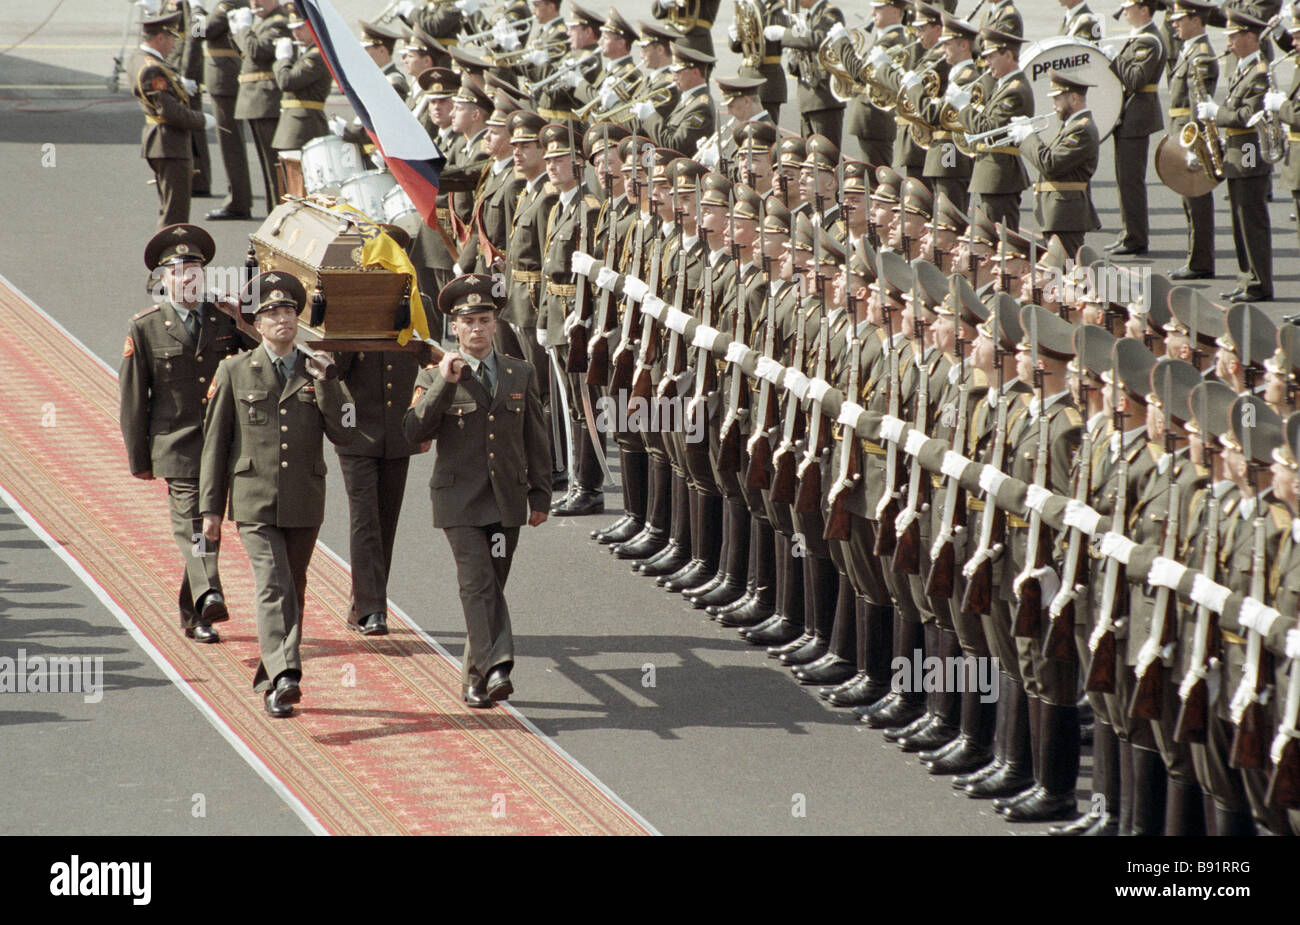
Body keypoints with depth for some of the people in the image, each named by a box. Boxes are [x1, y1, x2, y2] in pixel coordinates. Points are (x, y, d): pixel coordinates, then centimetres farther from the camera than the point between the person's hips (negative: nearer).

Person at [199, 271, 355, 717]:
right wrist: (211, 508, 1)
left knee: (293, 590, 10)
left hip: (304, 504, 3)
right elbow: (215, 442, 4)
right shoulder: (235, 372, 3)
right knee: (273, 585, -17)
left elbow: (343, 432, -2)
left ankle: (270, 680, 23)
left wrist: (325, 383, -13)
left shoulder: (318, 374, 8)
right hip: (255, 502, -3)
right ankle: (284, 677, -29)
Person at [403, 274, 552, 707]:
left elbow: (536, 440, 14)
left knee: (491, 588, 7)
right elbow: (415, 431, -12)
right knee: (478, 584, -15)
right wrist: (445, 383, -20)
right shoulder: (434, 378, 1)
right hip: (460, 500, -3)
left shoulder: (521, 374, 10)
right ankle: (494, 667, -22)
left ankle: (476, 676, 16)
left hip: (507, 501, 3)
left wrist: (540, 496, 12)